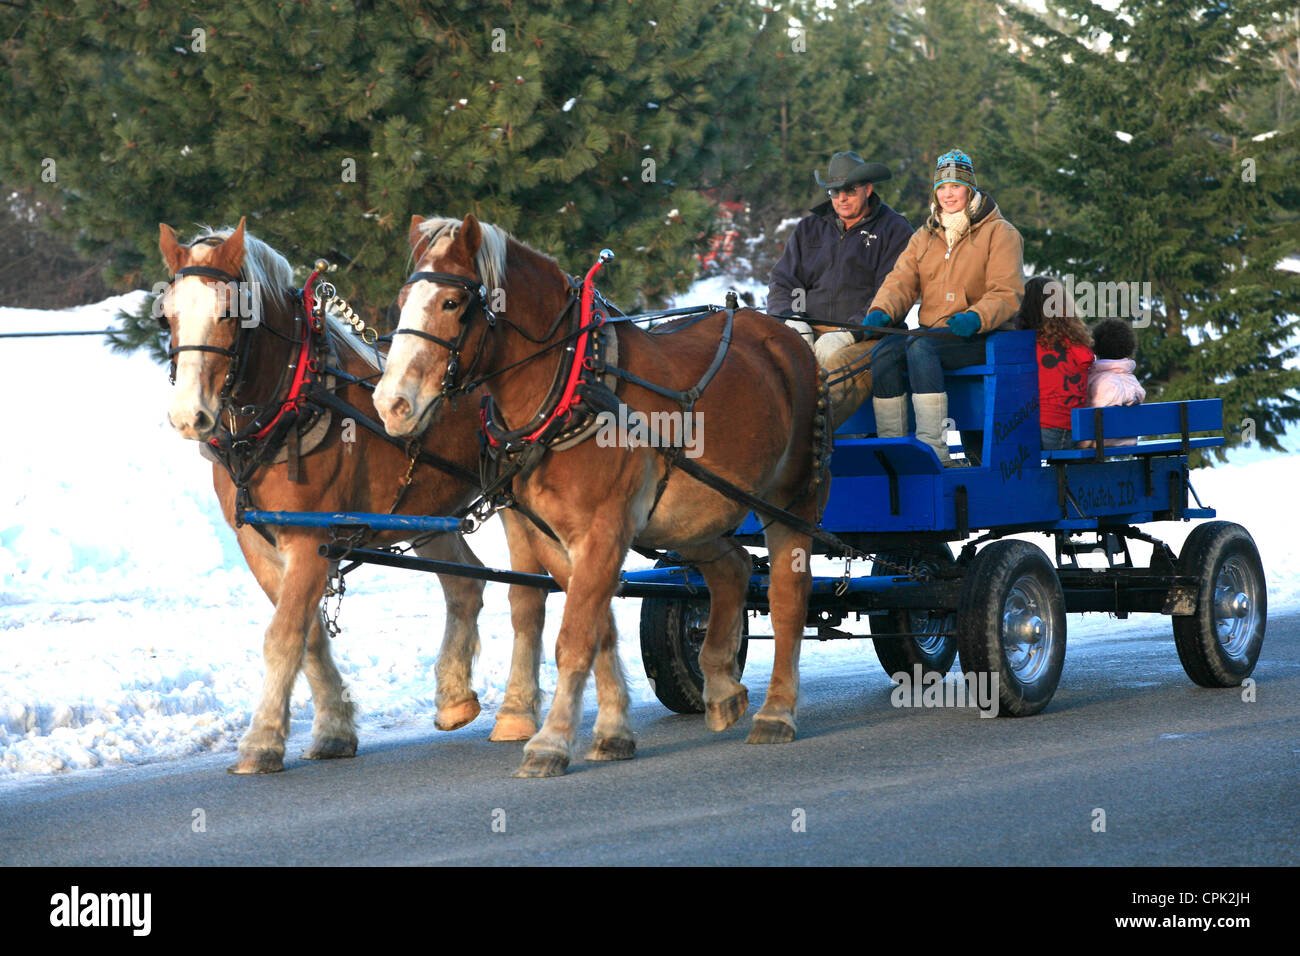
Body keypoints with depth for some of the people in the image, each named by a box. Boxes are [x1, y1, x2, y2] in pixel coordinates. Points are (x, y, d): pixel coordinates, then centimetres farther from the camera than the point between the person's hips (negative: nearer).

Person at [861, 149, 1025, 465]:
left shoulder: (999, 233, 3)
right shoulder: (925, 237, 21)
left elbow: (1007, 295, -7)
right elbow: (901, 282, 10)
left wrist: (975, 318, -27)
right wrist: (881, 311, -12)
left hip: (982, 336, -6)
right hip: (932, 332, 6)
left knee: (920, 347, -34)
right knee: (885, 352, -24)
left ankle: (933, 448, -41)